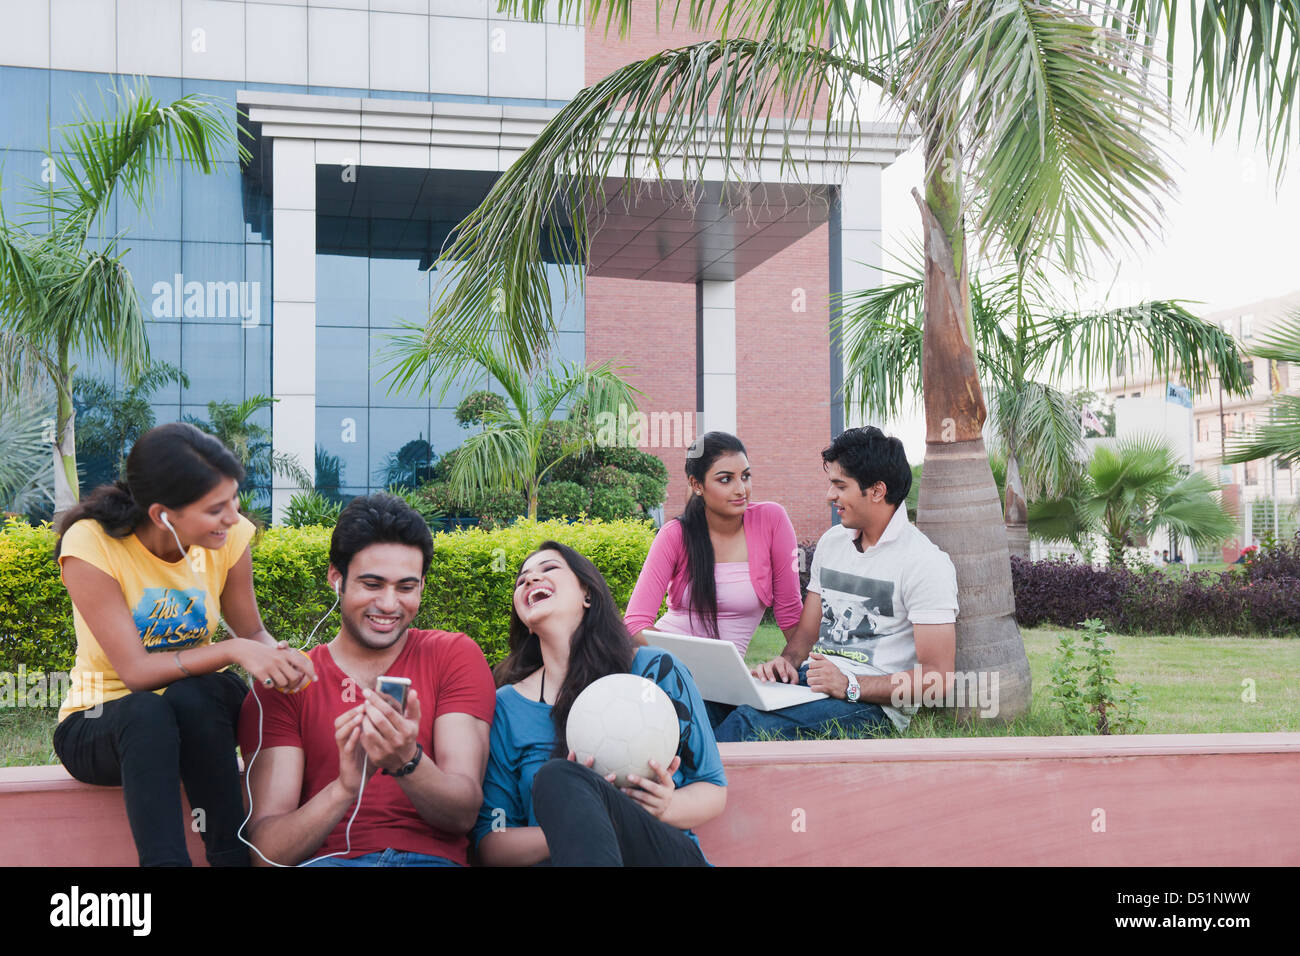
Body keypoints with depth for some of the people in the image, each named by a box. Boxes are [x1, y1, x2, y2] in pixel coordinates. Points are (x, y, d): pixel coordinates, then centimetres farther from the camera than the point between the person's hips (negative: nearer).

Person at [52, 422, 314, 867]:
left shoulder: (230, 537, -10)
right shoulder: (89, 545, -21)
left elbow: (252, 632, 2)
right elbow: (135, 671, -24)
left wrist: (281, 657, -22)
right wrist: (232, 650, -35)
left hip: (198, 711, 3)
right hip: (97, 724, -3)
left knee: (193, 695, -34)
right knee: (147, 712, -38)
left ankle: (232, 853, -28)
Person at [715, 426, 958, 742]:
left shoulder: (926, 563, -6)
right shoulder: (831, 542, 17)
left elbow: (939, 678, -11)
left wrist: (850, 686, -21)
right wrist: (787, 663, -3)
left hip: (873, 705, -6)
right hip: (810, 681, 6)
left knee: (747, 723, -32)